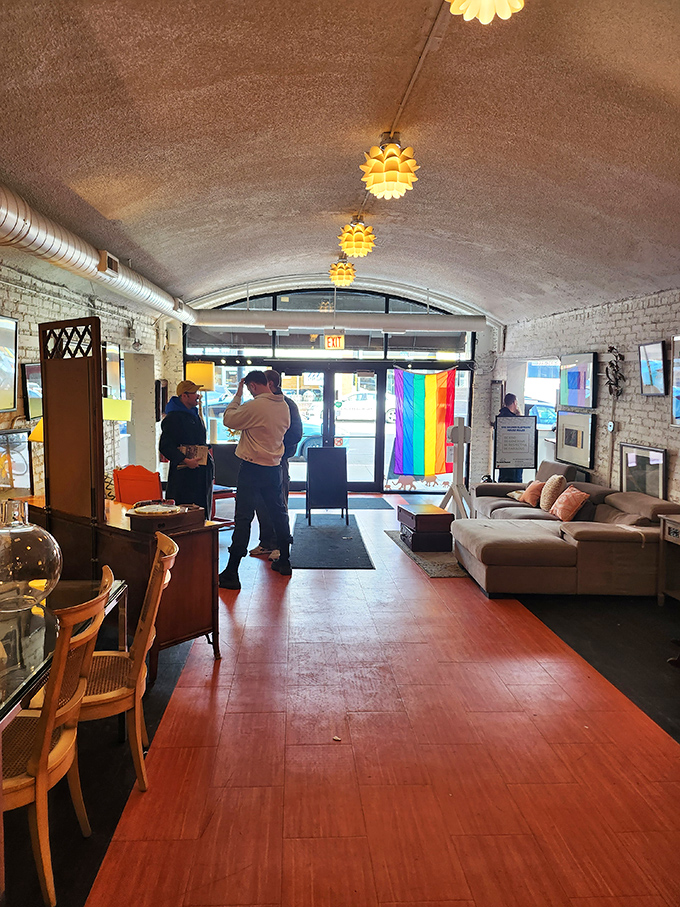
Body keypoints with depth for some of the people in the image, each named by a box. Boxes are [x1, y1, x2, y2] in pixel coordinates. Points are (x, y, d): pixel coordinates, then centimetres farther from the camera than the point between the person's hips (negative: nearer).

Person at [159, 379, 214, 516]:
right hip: (183, 474, -9)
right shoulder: (173, 418, -11)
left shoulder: (195, 415, 17)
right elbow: (165, 446, -17)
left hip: (201, 473, 9)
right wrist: (185, 461, -23)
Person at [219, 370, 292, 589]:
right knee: (278, 512, 18)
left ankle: (232, 572, -5)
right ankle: (284, 561, 30)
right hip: (274, 467, 7)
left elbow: (229, 419, -6)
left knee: (243, 517, -6)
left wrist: (238, 394, 3)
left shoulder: (254, 406, -17)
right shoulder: (283, 406, 5)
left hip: (252, 468, -7)